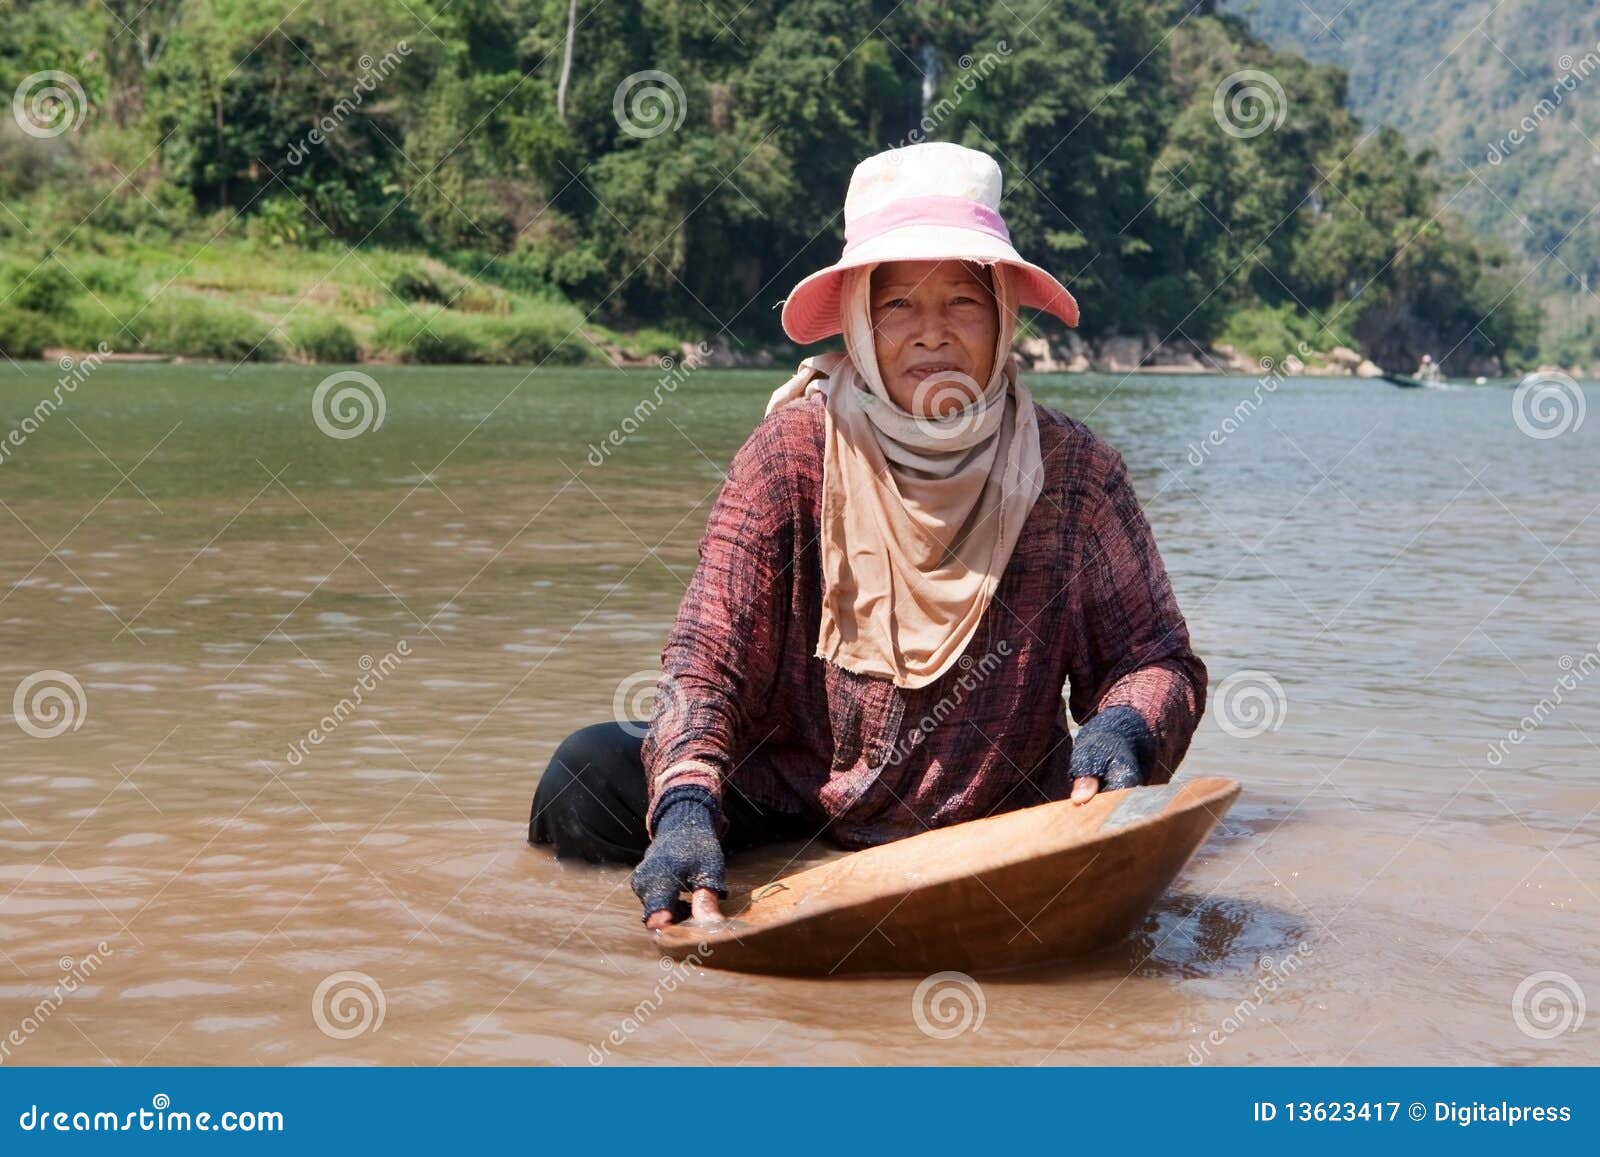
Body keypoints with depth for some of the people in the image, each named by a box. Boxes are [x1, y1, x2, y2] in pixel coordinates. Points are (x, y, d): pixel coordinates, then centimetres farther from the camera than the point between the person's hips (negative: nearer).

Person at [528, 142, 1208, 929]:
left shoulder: (1073, 470, -5)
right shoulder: (794, 452, -9)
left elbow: (1157, 660, 0)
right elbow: (708, 652, -15)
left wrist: (1123, 730, -24)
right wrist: (686, 807, -34)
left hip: (997, 827, 3)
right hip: (790, 806, -2)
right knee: (591, 776, -23)